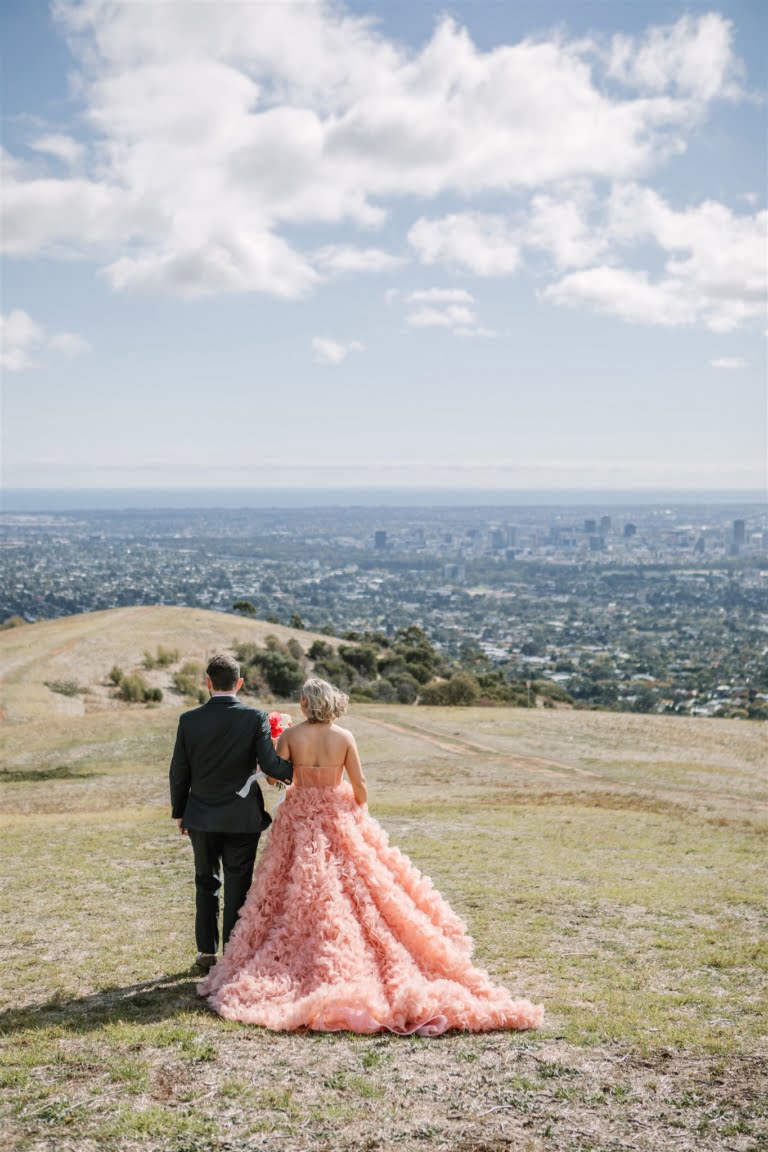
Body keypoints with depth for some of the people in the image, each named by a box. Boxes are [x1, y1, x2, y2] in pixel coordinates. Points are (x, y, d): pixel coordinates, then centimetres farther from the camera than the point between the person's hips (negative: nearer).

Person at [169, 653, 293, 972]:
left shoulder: (189, 720, -6)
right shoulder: (255, 718, -12)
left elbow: (179, 773, 1)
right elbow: (270, 765, -17)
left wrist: (179, 812, 13)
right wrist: (294, 772, 4)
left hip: (201, 817, 2)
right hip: (242, 819, -2)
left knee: (206, 885, 18)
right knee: (237, 890, 8)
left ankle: (207, 953, 23)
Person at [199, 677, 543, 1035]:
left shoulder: (290, 736, -8)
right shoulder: (344, 737, -6)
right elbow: (359, 786, -5)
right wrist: (359, 817, 12)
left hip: (300, 820, -1)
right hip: (340, 818, 1)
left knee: (301, 894, 5)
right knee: (355, 890, 8)